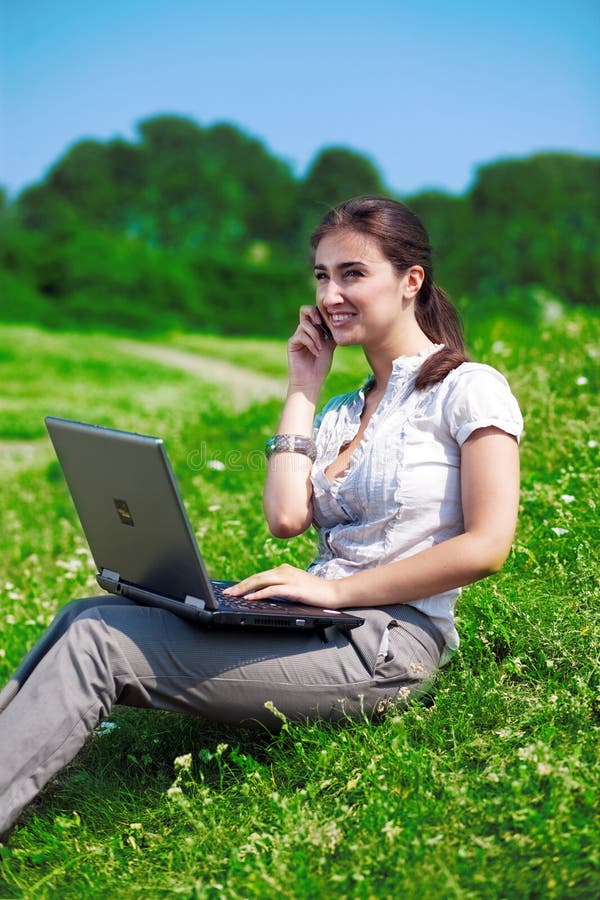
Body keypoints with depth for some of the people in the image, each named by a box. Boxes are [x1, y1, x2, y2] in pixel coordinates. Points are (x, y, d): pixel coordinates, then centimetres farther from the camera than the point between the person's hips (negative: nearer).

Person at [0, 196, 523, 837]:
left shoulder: (469, 389, -1)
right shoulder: (343, 410, 20)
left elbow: (487, 545, -12)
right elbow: (286, 518, 4)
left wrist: (337, 590, -14)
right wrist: (303, 389, 9)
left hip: (388, 642, -7)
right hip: (319, 626, 7)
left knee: (98, 642, -19)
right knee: (86, 617, -11)